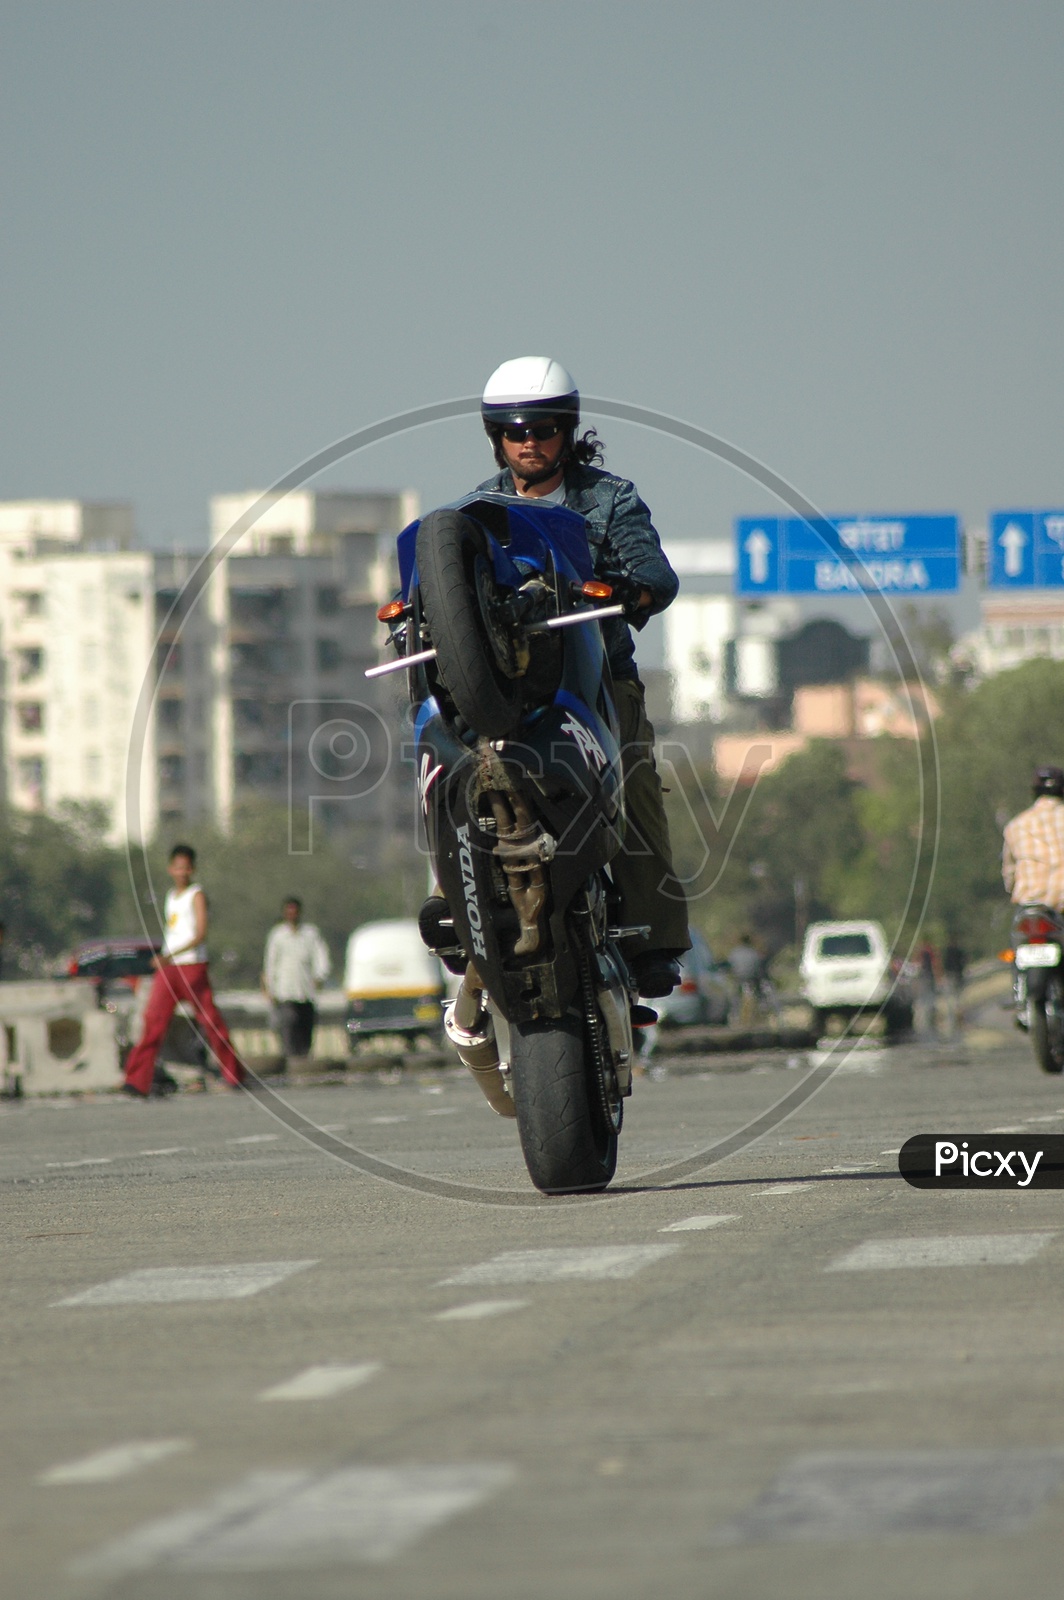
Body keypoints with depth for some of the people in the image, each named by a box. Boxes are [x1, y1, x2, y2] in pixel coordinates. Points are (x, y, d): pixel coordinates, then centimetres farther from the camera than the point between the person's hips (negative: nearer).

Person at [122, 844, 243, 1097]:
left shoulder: (196, 896, -5)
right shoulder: (171, 896, 17)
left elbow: (200, 934, -16)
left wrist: (170, 956, -26)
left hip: (192, 966, -6)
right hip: (167, 969, 6)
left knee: (210, 1020, 0)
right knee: (153, 1021, -8)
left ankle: (234, 1076, 15)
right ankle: (138, 1082, -15)